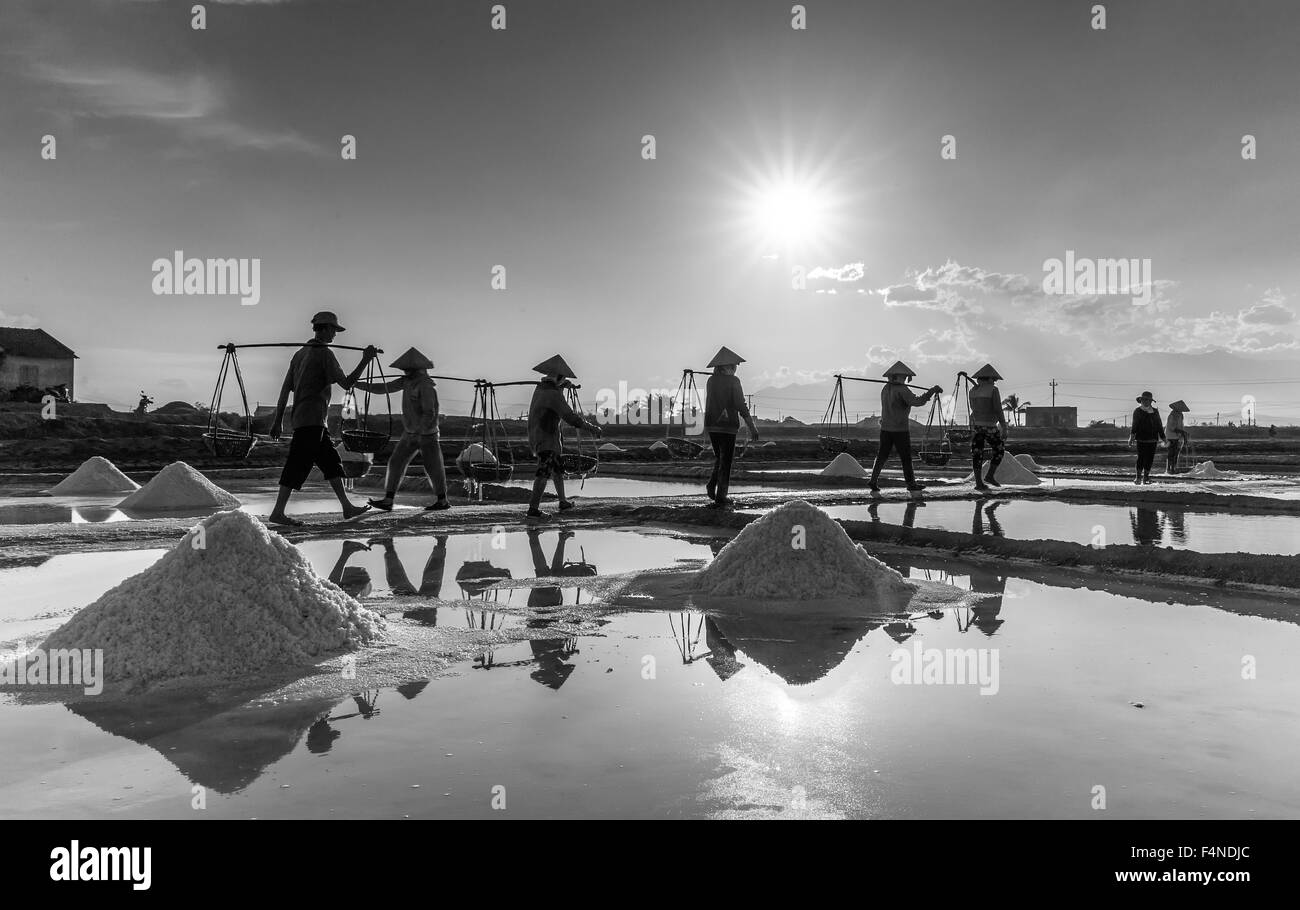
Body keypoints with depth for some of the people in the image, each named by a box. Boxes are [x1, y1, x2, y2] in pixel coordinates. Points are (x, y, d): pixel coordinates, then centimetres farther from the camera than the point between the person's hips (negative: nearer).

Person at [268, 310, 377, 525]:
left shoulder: (300, 353, 18)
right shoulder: (324, 354, -8)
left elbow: (285, 388, 16)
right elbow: (346, 383, -13)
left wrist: (278, 420, 17)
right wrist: (366, 360, -8)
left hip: (301, 417, 10)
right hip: (312, 419, -10)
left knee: (332, 462, 12)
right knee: (298, 465, -9)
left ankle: (347, 507, 15)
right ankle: (277, 512, -9)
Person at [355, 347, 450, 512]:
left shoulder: (426, 385, -22)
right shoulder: (408, 380, 3)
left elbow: (429, 414, -25)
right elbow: (385, 388, 8)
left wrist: (418, 433, -27)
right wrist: (357, 385, 5)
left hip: (427, 433, -8)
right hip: (410, 432, 8)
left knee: (433, 467, 4)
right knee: (396, 462, 0)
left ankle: (443, 501, 20)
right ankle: (388, 500, 0)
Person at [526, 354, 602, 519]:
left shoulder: (540, 388, 8)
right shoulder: (554, 395, -19)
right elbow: (570, 417, -23)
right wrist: (591, 427, -15)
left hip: (535, 436, 10)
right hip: (547, 438, -10)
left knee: (558, 469, 20)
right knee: (544, 473, -12)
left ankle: (563, 502, 30)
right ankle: (533, 509, -17)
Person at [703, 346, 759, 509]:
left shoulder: (711, 380, 7)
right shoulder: (733, 381, -9)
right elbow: (741, 407, -13)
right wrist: (752, 428, -10)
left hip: (711, 425, 5)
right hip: (728, 426, -5)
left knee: (719, 457, 24)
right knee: (726, 461, 3)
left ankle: (712, 483, 5)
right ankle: (720, 498, 2)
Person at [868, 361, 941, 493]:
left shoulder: (885, 389, 9)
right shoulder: (902, 389, -16)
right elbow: (917, 402, -25)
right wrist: (933, 390, -19)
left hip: (885, 428, 7)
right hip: (900, 429, -7)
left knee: (882, 456, 8)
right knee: (906, 457, 6)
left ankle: (873, 481, -1)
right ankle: (911, 483, 15)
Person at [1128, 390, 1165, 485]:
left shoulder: (1155, 412, 13)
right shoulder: (1137, 411, 4)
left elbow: (1159, 426, 17)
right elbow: (1134, 425, 0)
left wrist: (1163, 438, 13)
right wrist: (1132, 436, -11)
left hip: (1152, 440, 3)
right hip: (1141, 439, -3)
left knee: (1150, 459, 2)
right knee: (1141, 458, -9)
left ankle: (1146, 477, 11)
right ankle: (1138, 477, -1)